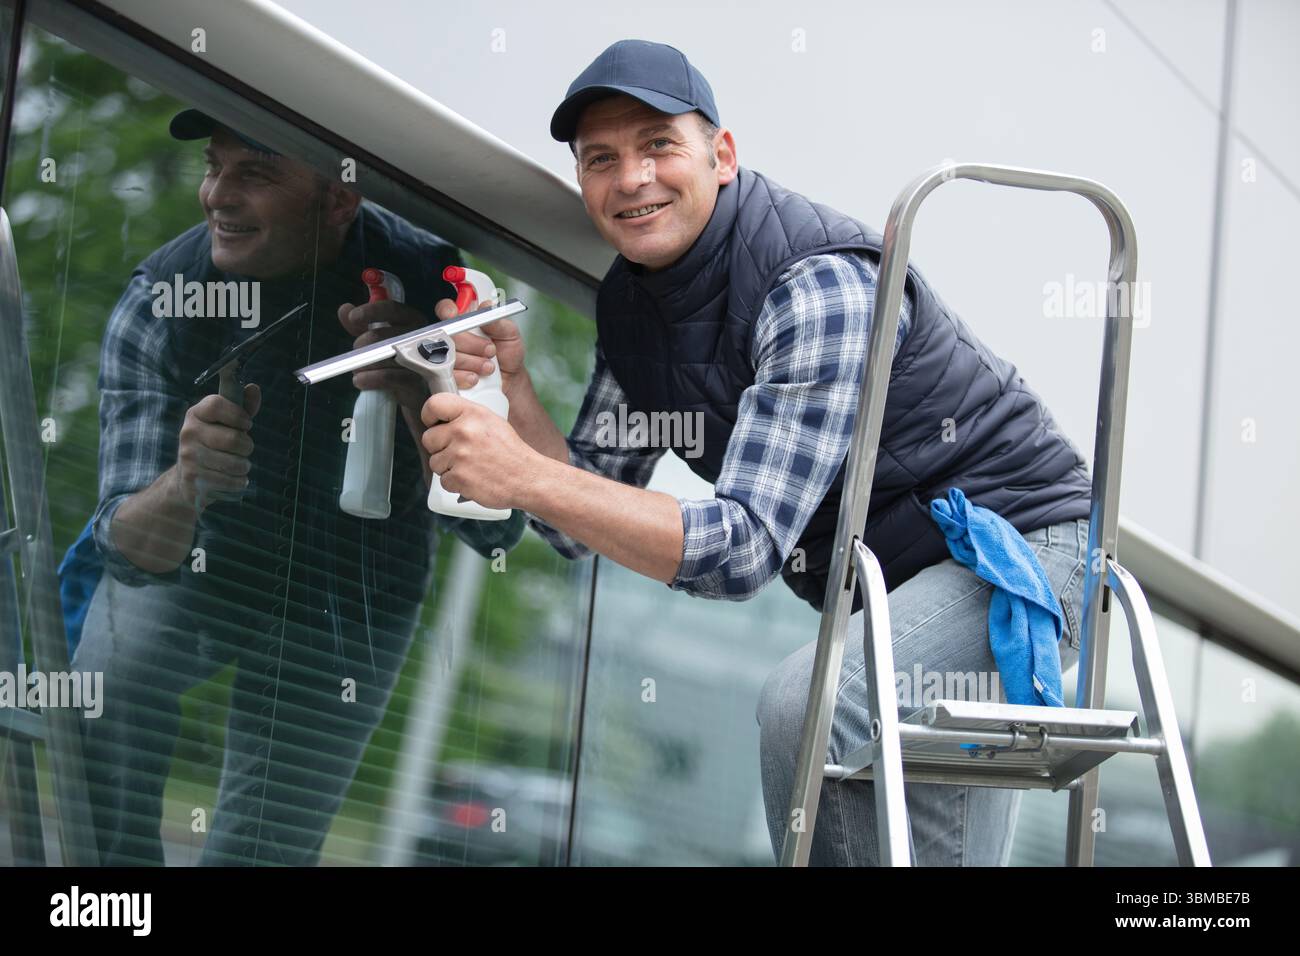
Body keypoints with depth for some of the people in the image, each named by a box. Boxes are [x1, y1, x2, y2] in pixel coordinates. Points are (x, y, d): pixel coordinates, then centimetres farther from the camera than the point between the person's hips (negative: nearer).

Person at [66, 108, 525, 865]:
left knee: (256, 851, -4)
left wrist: (421, 394, -45)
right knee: (113, 681, -28)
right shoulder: (159, 298, -23)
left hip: (347, 593, 0)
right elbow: (131, 550, -28)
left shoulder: (424, 285, -24)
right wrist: (183, 486, -51)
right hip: (191, 552, 0)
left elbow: (494, 529, -27)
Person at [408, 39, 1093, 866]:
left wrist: (523, 477, -39)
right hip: (901, 582, 9)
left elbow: (745, 550, -33)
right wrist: (512, 387, -14)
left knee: (805, 708, -31)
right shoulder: (630, 308, 0)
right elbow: (582, 530, 1)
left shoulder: (822, 285, -26)